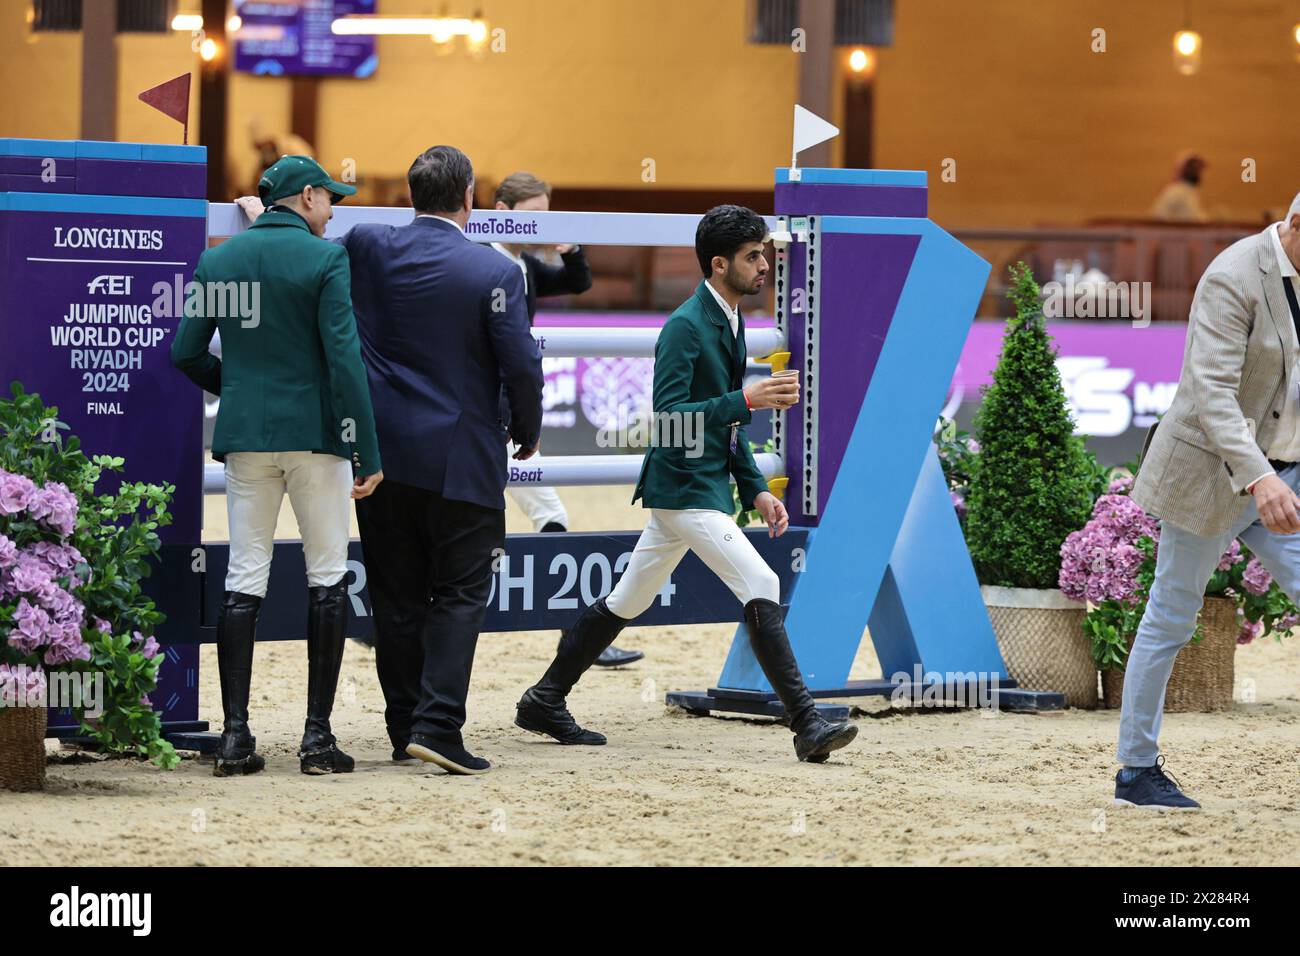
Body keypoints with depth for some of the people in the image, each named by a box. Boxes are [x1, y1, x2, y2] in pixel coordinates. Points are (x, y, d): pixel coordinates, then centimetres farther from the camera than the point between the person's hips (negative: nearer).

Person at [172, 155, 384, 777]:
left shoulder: (218, 260, 7)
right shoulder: (325, 259, -7)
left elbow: (186, 353, 7)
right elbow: (344, 358, -13)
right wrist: (367, 451, -11)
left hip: (244, 435, 4)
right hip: (315, 433, -4)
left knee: (244, 579, 5)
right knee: (327, 577, 4)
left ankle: (235, 734, 0)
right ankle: (318, 736, 1)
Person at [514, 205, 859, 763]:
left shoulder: (731, 323, 13)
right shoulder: (685, 327, -17)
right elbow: (667, 417, -24)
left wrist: (755, 488, 17)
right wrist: (747, 400, -31)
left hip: (706, 483, 10)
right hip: (682, 486, -10)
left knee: (627, 602, 15)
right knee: (760, 586, -16)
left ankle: (544, 701, 24)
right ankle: (807, 726, -16)